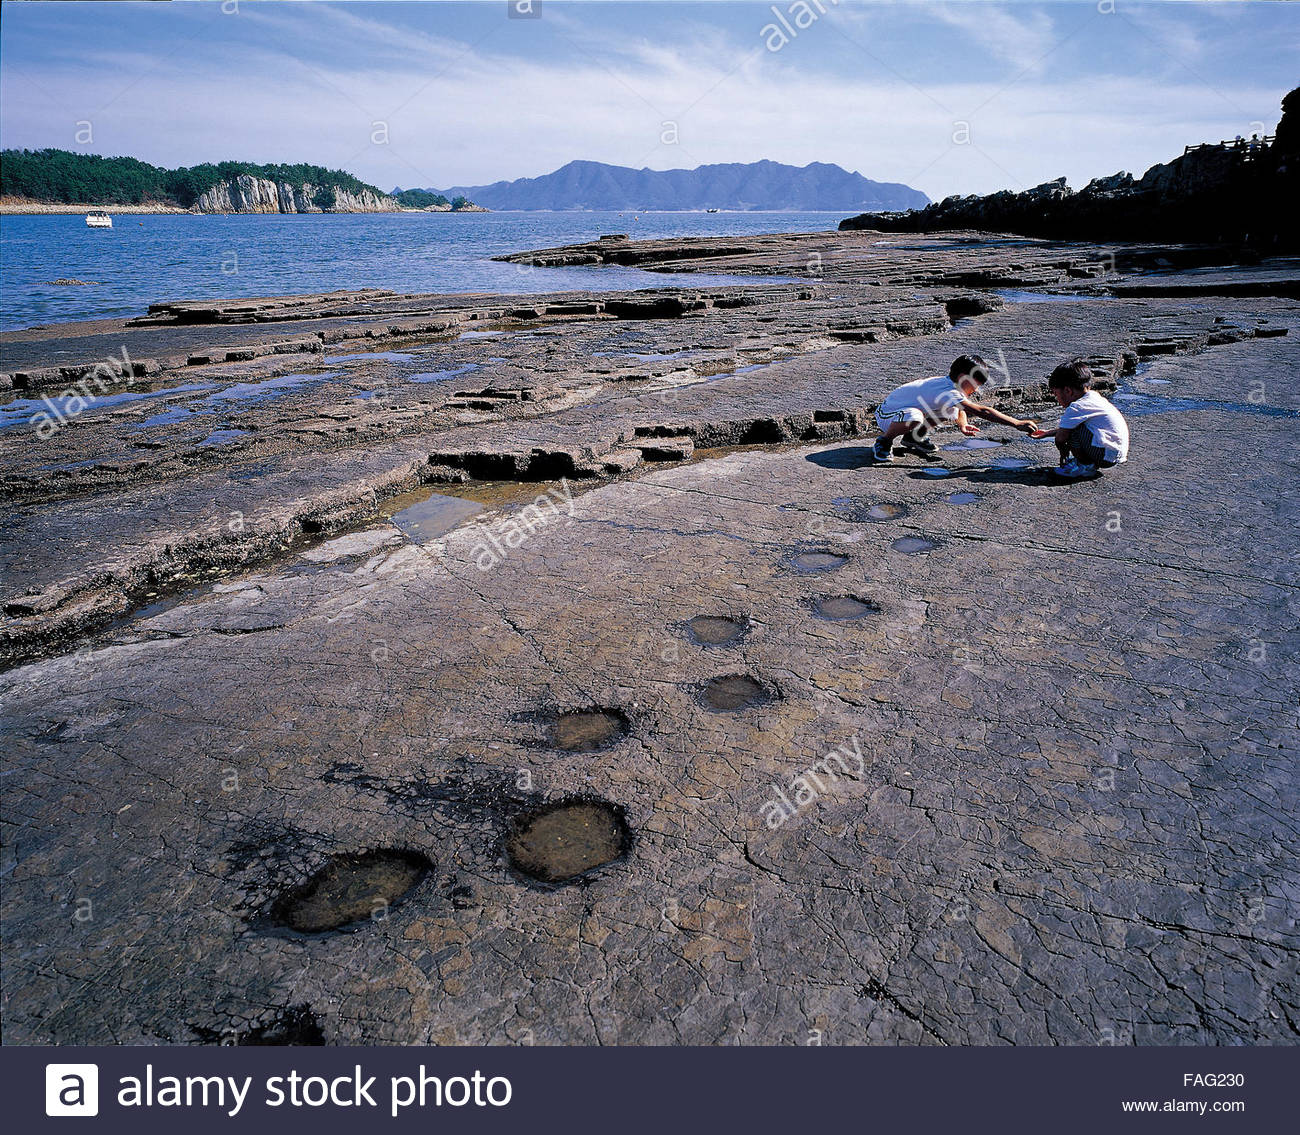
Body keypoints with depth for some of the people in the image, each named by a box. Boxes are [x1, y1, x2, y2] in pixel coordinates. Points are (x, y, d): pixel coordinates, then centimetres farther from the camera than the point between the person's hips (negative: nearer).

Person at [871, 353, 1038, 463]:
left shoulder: (945, 381, -3)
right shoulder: (947, 392, -30)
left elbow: (961, 408, 17)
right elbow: (982, 411, -37)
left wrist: (962, 424, -5)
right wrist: (1017, 424, -36)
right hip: (886, 414, -9)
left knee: (952, 411, 1)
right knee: (913, 418, -41)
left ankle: (914, 437, 15)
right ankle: (884, 442, -15)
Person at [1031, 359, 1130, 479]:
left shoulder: (1076, 407, -18)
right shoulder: (1094, 397, 12)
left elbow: (1060, 437, -18)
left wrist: (1063, 456, 0)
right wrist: (1049, 432, 29)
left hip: (1108, 456, -10)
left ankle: (1086, 466, -3)